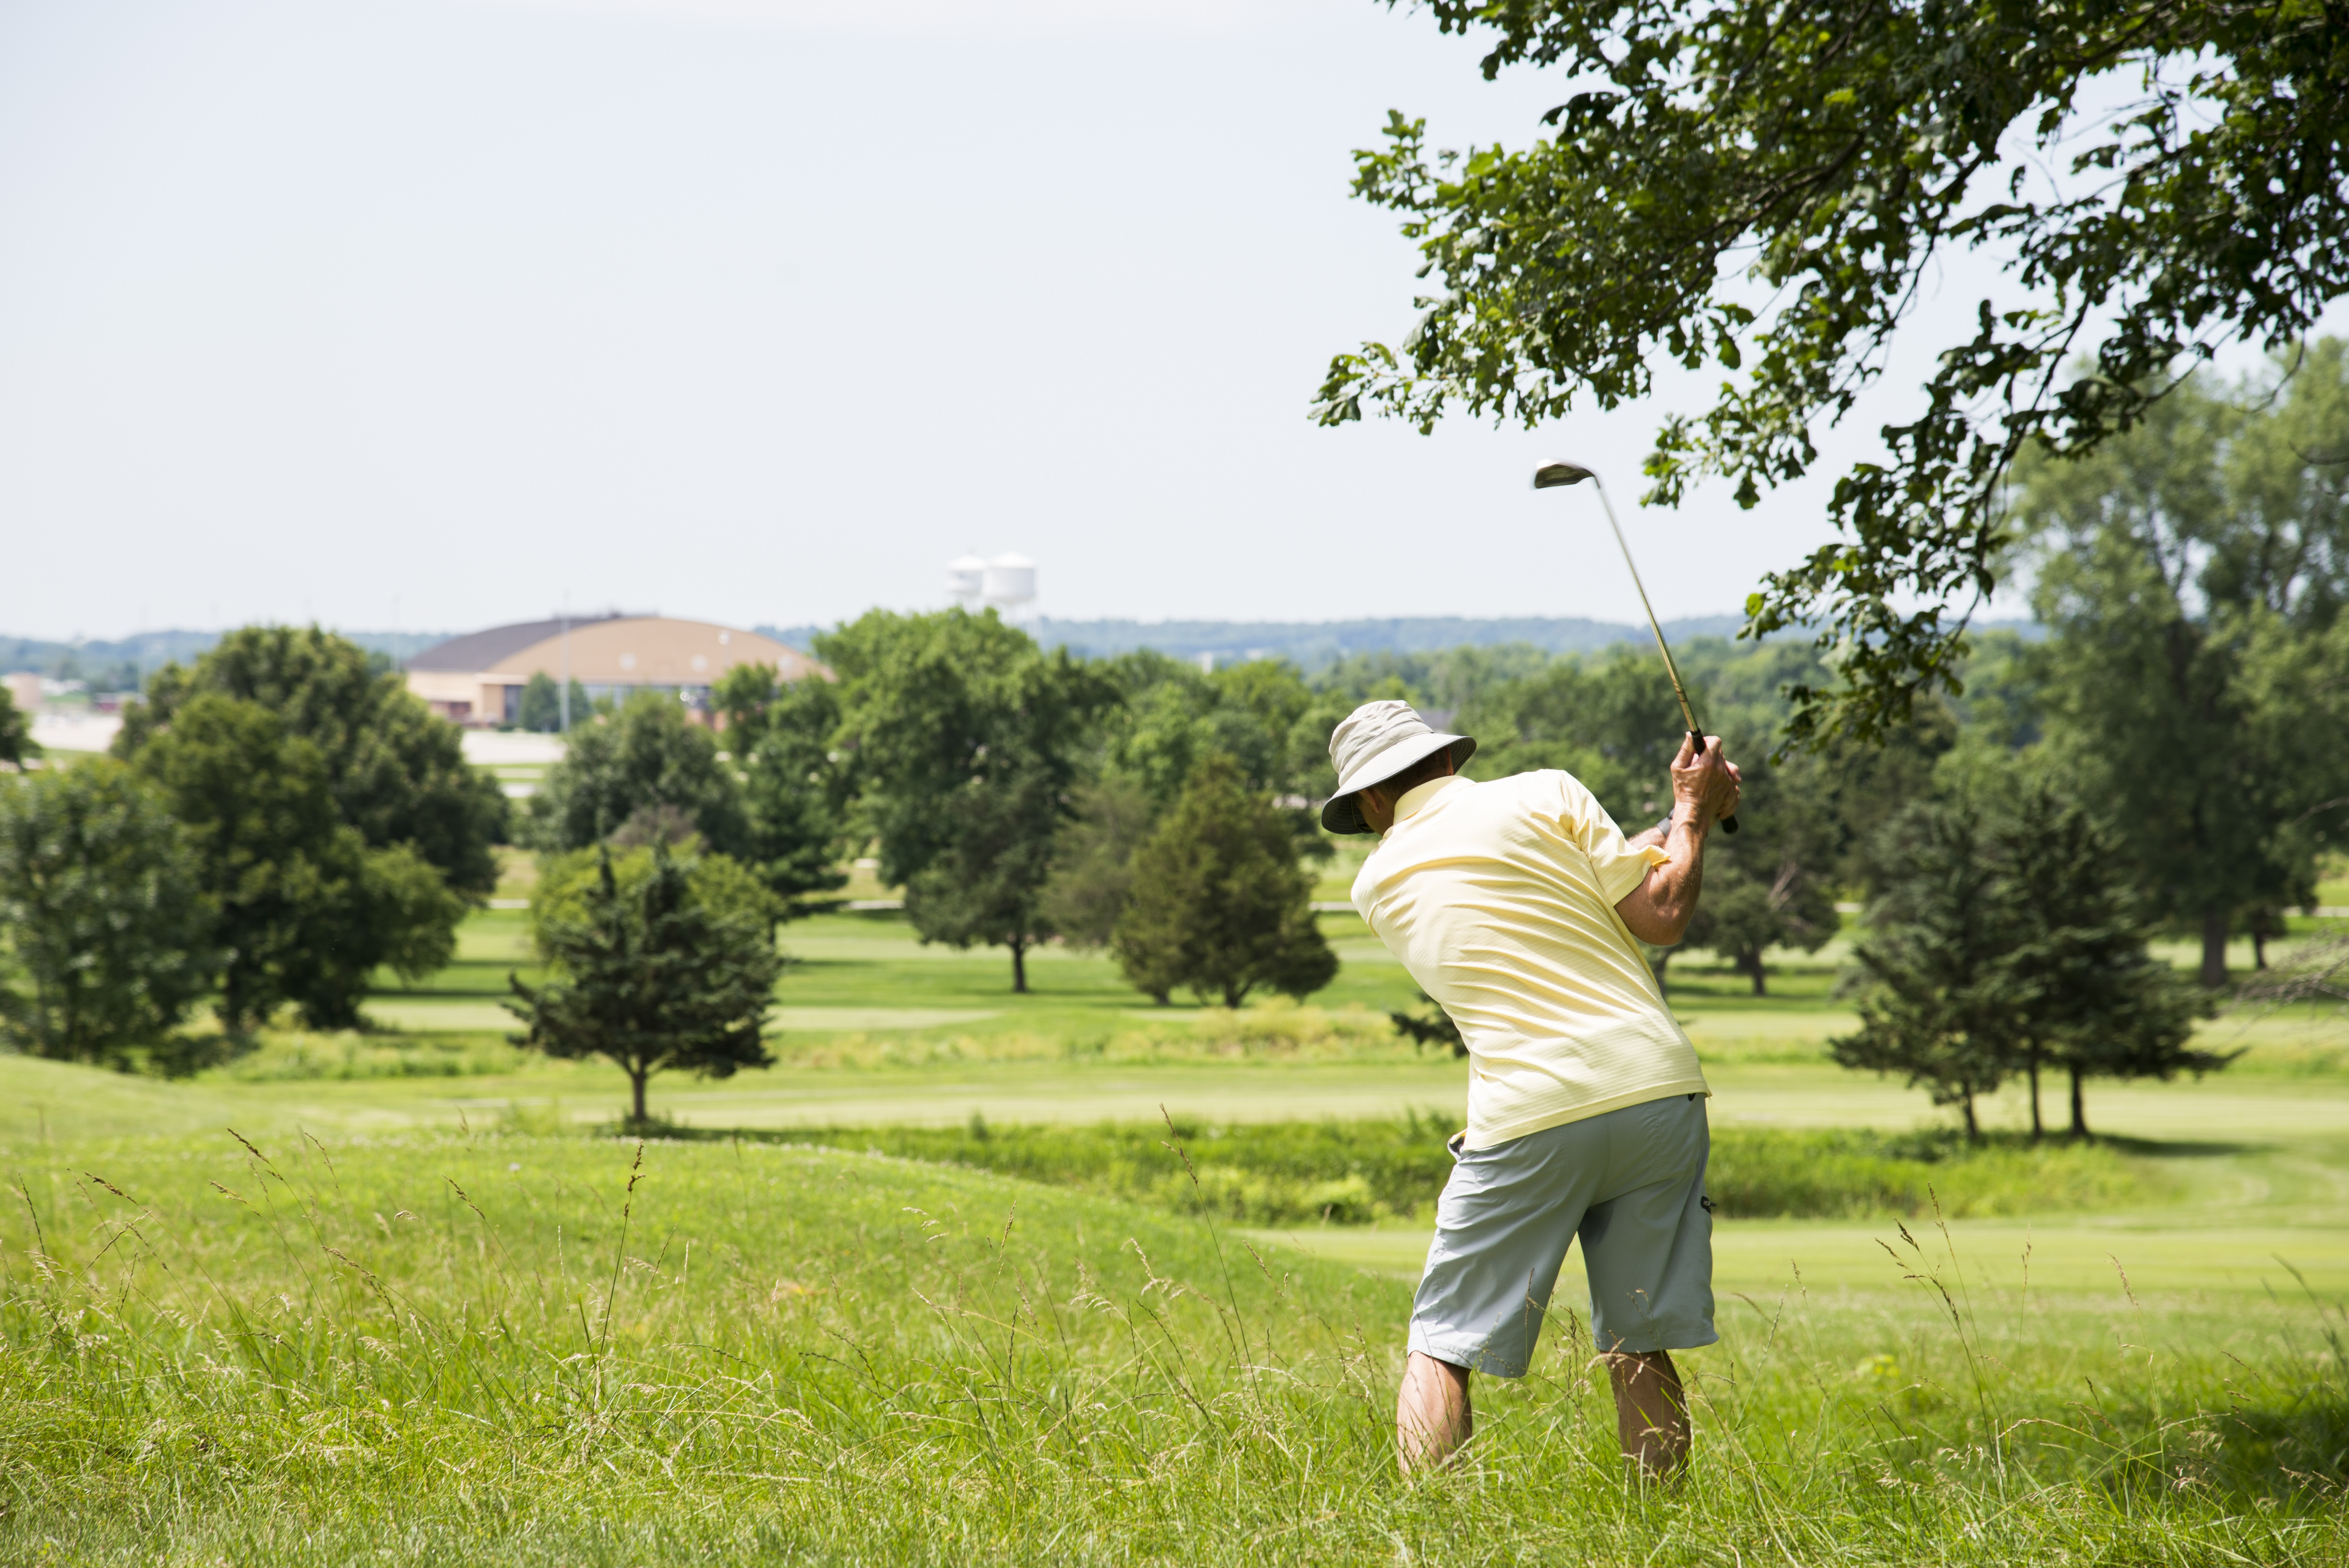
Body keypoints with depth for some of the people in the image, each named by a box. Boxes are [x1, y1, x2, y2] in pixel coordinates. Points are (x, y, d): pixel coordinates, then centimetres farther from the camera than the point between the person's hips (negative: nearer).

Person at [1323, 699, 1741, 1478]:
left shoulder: (1379, 883, 15)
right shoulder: (1545, 794, 6)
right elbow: (1660, 916, 2)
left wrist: (1685, 816, 27)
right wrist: (1694, 814, 18)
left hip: (1528, 1120, -1)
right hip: (1657, 1091, 1)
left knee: (1443, 1349, 7)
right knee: (1641, 1349, 10)